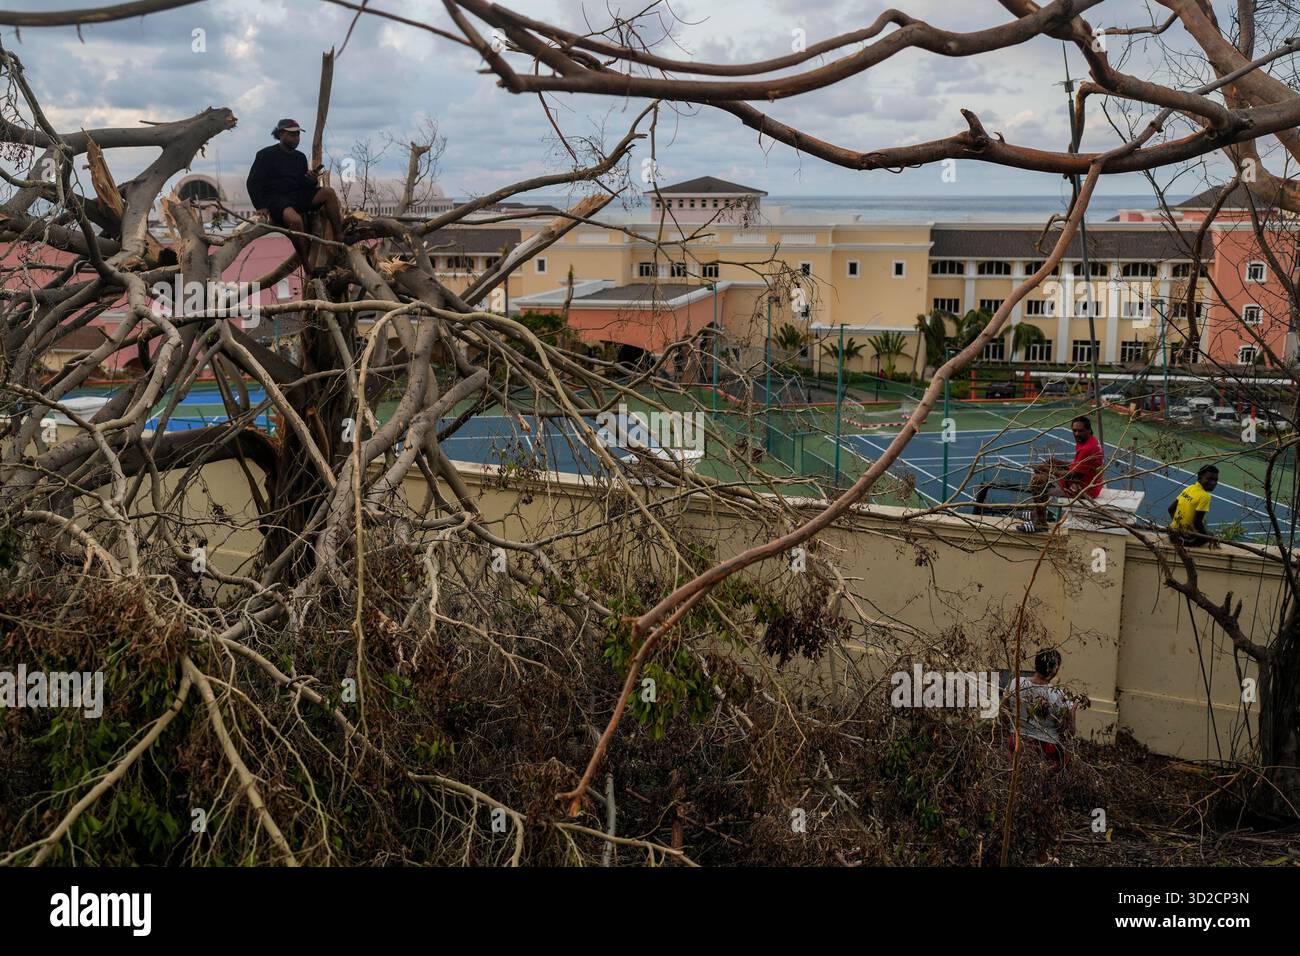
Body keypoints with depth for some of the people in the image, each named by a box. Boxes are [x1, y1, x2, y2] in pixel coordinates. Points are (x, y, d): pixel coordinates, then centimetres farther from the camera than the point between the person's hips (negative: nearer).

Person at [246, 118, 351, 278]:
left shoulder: (299, 157, 17)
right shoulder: (266, 155, 0)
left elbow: (303, 186, 17)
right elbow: (253, 182, -4)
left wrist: (312, 181, -8)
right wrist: (260, 207, -15)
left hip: (296, 196, 6)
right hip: (275, 198, -6)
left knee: (328, 192, -15)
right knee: (295, 220, -38)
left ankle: (339, 238, -20)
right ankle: (308, 269, -34)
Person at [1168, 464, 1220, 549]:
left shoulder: (1189, 488, 4)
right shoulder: (1205, 496, -18)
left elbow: (1171, 509, 8)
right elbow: (1197, 522, -20)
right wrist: (1209, 538, -6)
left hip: (1173, 534, 6)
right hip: (1186, 539, -6)